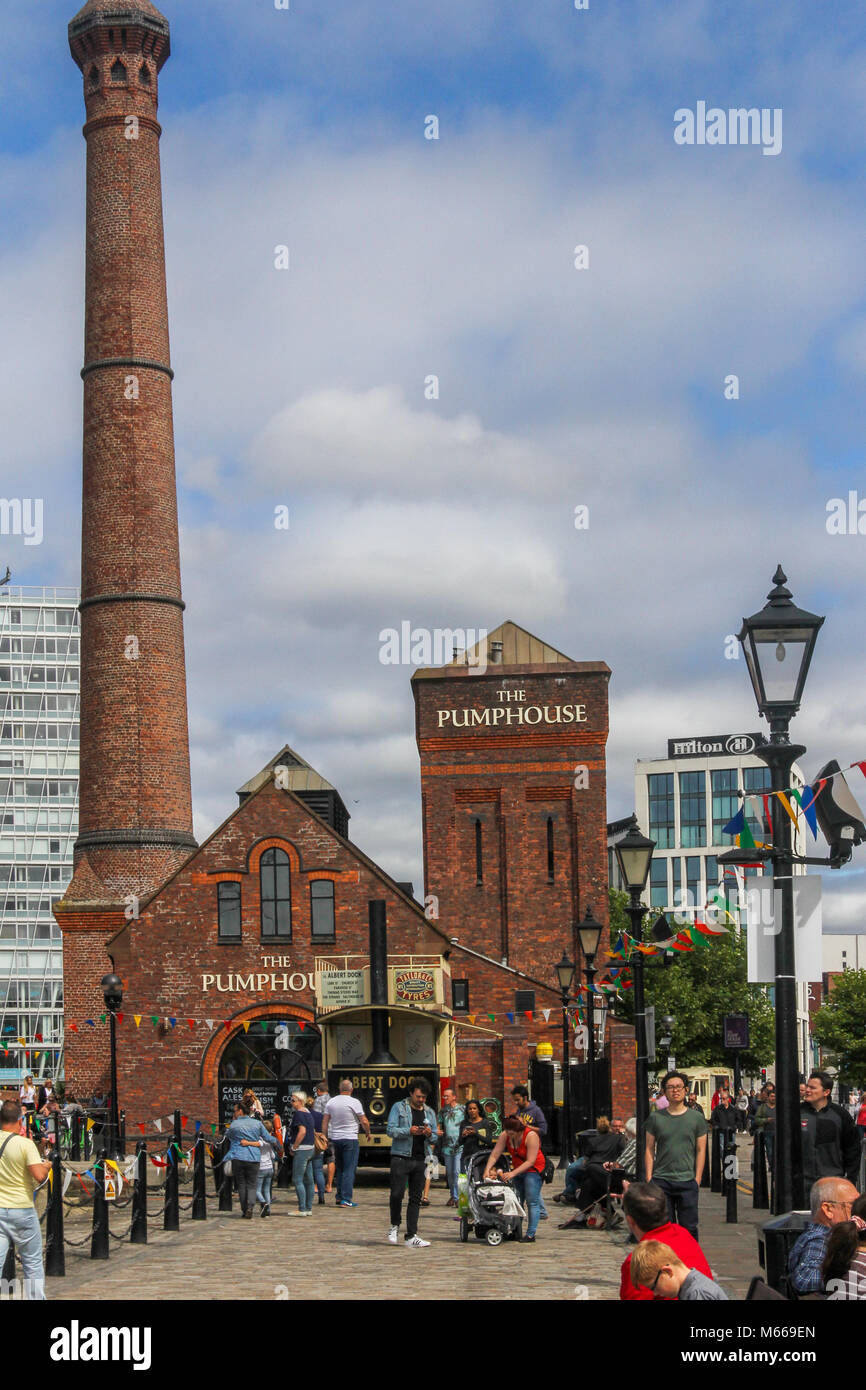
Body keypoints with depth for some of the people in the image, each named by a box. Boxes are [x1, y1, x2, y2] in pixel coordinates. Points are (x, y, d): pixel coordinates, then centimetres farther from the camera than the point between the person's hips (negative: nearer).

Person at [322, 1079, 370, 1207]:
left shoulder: (331, 1102, 5)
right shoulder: (354, 1102, -10)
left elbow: (325, 1122, 7)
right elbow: (364, 1121, -7)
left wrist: (325, 1137, 15)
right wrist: (368, 1133, 10)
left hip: (335, 1138, 5)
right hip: (350, 1139, -5)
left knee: (340, 1169, 17)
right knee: (349, 1170, -4)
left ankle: (339, 1196, 19)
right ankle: (346, 1199, -9)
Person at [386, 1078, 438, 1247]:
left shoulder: (430, 1112, 17)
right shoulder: (399, 1107, 4)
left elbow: (435, 1138, 18)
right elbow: (391, 1130, -5)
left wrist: (429, 1134, -5)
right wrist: (409, 1131, -19)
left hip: (421, 1159, 4)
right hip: (401, 1158, -4)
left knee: (416, 1198, 3)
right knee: (397, 1194, -12)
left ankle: (411, 1236, 5)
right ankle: (395, 1226, 12)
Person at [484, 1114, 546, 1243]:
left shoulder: (531, 1136, -25)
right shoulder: (504, 1136, -8)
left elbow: (530, 1161, -25)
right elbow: (494, 1155, -7)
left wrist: (513, 1173, -29)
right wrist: (487, 1170, -22)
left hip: (533, 1170, -6)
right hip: (518, 1169, 6)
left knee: (531, 1202, -11)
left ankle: (531, 1234, -11)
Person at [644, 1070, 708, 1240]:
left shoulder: (696, 1118, 5)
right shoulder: (656, 1118, 6)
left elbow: (701, 1150, 6)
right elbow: (649, 1150, 7)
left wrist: (697, 1179, -2)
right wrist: (649, 1178, 0)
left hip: (687, 1181, -1)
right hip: (661, 1181, 1)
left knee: (689, 1227, 1)